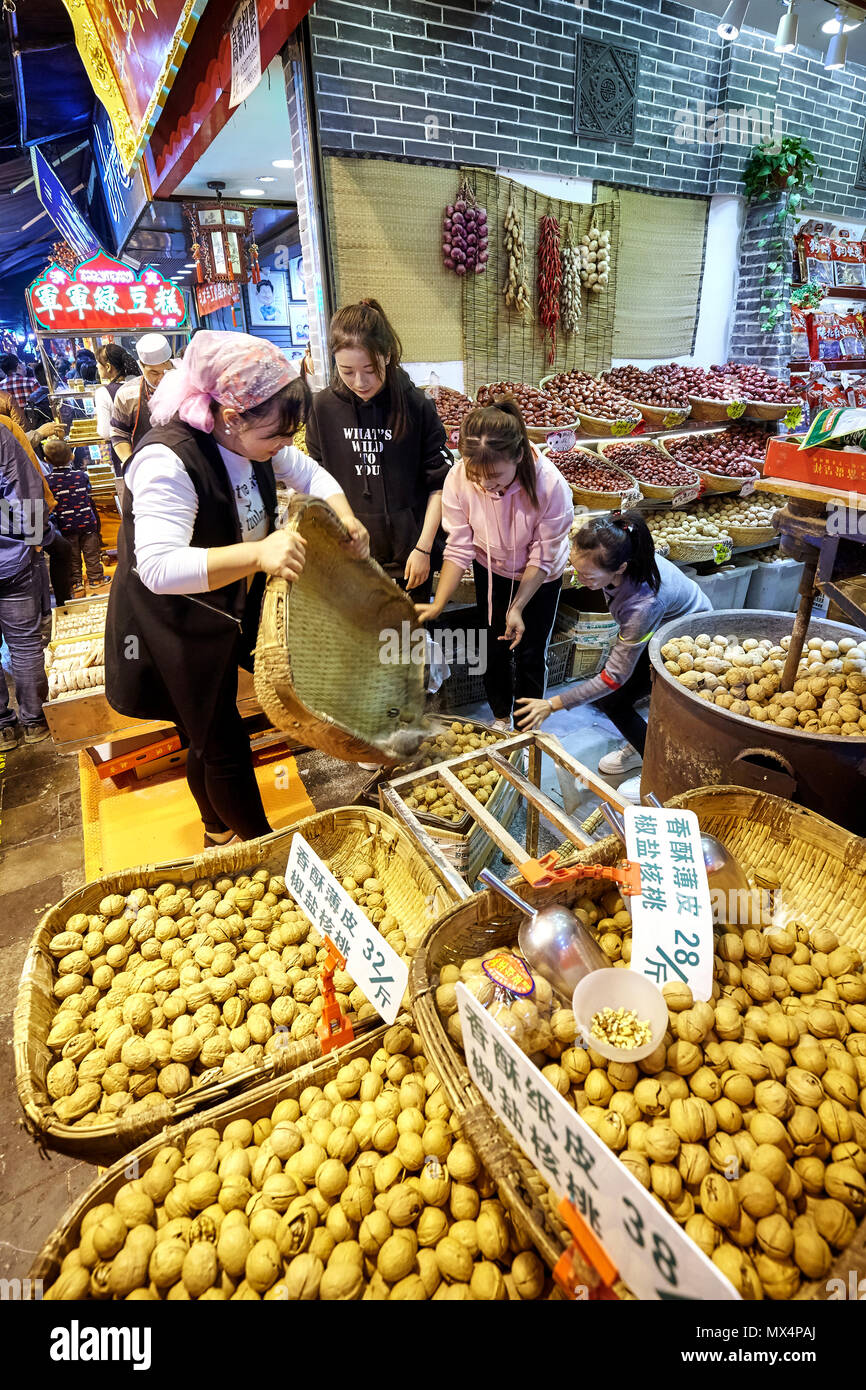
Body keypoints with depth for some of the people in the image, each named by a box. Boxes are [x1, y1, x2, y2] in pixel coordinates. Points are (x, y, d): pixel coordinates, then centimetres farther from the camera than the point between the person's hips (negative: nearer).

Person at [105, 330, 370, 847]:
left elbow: (311, 474, 10)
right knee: (224, 748, 1)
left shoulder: (253, 440, -7)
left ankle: (220, 833, 45)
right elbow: (158, 567, -41)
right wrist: (259, 553, -53)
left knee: (208, 739, 24)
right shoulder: (168, 462, -32)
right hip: (174, 632, -8)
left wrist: (345, 517, -10)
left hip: (225, 615, 8)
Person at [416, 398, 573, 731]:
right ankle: (500, 716, 40)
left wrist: (517, 607, -25)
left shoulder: (550, 485, -36)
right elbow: (460, 548, -21)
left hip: (540, 577, -2)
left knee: (530, 652, 6)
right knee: (493, 647, 13)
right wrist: (438, 603, -30)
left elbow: (543, 557, -24)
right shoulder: (458, 479, -30)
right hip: (490, 570, 2)